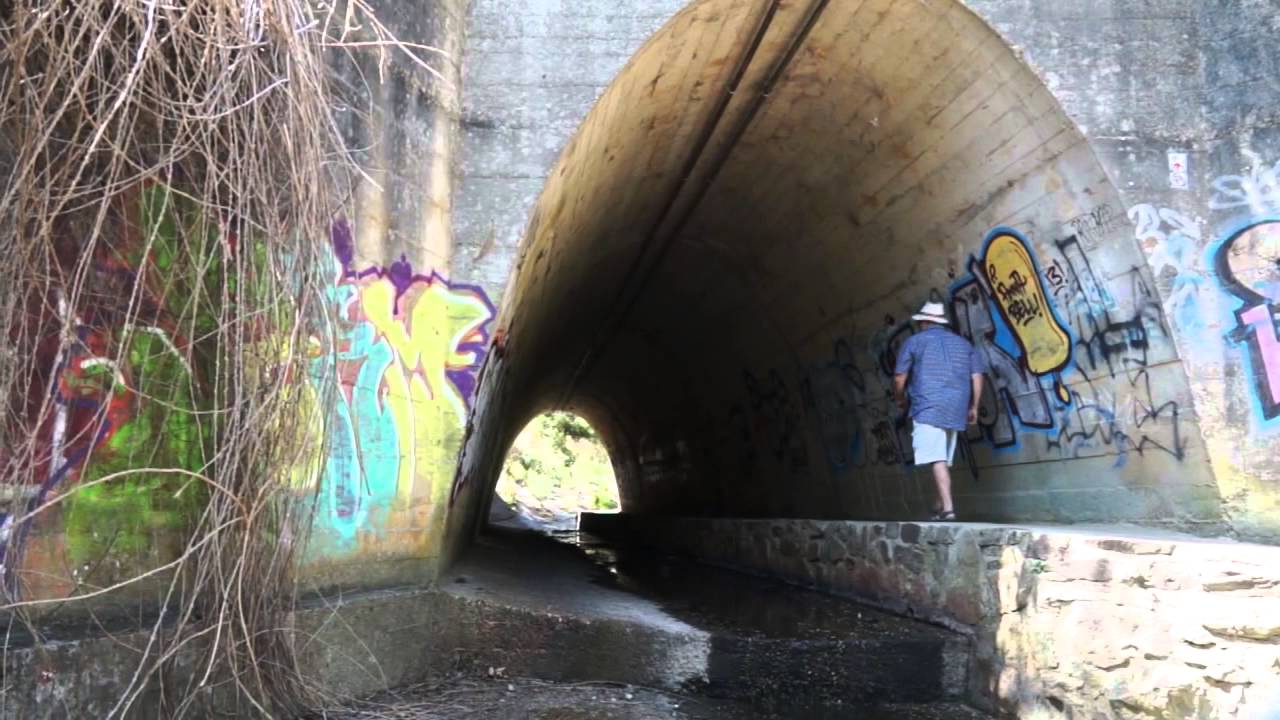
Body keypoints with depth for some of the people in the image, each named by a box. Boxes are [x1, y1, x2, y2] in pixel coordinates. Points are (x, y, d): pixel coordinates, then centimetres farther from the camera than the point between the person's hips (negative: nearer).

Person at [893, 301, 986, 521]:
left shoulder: (914, 341, 7)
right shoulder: (962, 343, 20)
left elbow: (899, 378, 4)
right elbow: (976, 376, 11)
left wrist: (901, 400, 22)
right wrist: (973, 406, 18)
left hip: (927, 407, -5)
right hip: (955, 409, 5)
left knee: (937, 460, -12)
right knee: (944, 461, 15)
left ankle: (948, 508, -21)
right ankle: (939, 508, 21)